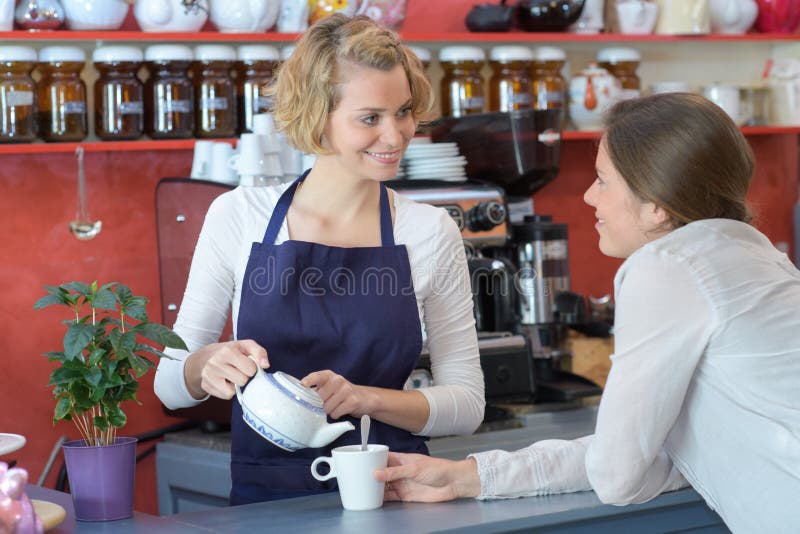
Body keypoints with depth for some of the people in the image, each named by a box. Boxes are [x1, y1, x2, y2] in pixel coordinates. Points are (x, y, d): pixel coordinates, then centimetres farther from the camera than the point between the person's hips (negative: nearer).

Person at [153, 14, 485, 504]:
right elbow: (170, 385, 6)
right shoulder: (239, 216, 1)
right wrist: (207, 364, -16)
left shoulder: (430, 231, 2)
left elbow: (467, 403, 5)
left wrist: (365, 398, -11)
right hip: (266, 496, 0)